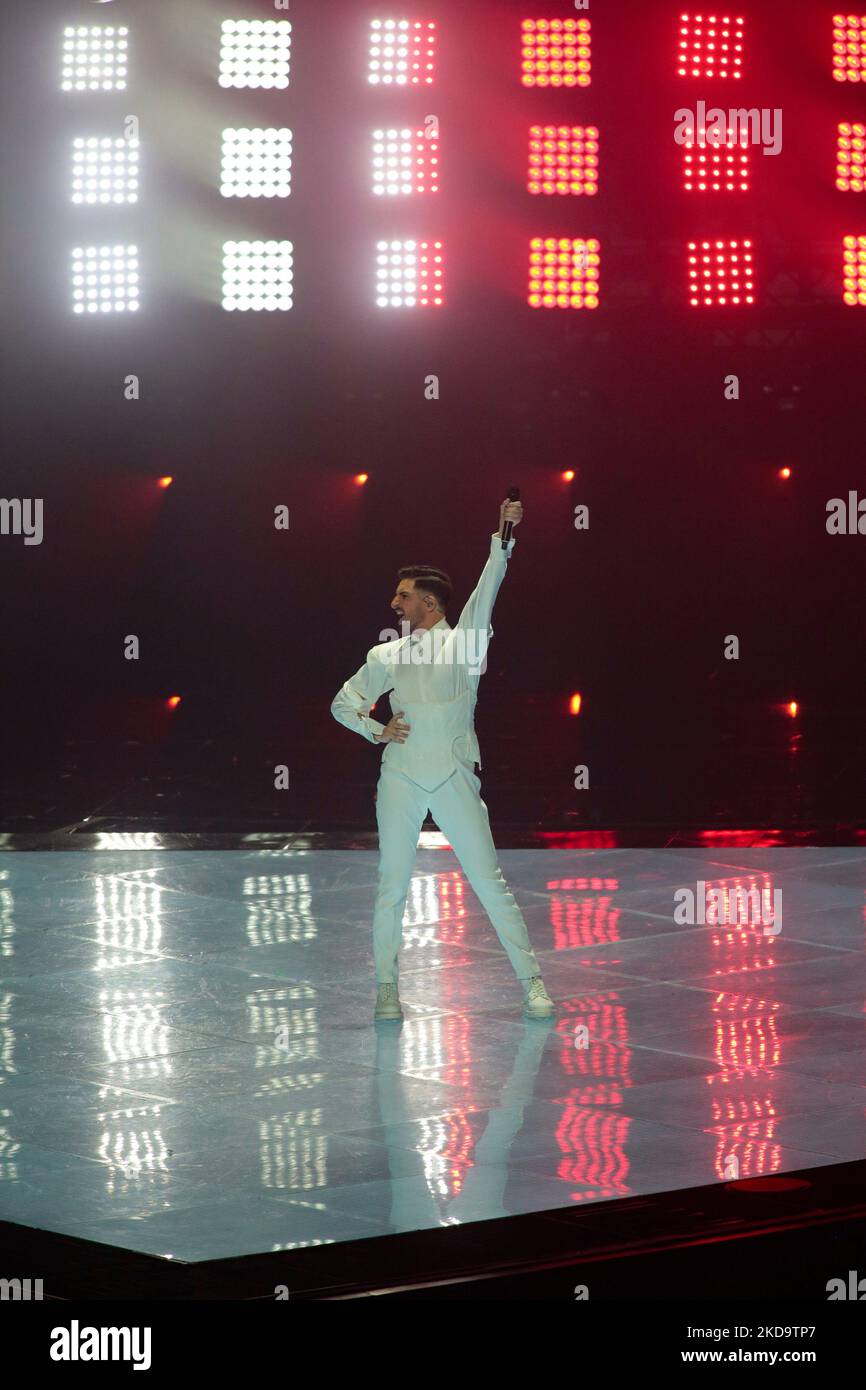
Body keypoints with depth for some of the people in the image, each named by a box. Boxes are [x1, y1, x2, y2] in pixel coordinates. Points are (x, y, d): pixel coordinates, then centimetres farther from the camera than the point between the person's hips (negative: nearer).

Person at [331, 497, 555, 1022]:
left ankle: (532, 982, -1)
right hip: (401, 776, 2)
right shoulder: (386, 656, 15)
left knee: (490, 881, -5)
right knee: (392, 884, 1)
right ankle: (387, 985, 10)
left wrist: (503, 540, -18)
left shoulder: (463, 642, 7)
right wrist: (377, 730, 3)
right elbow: (345, 702, 22)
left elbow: (485, 593, -6)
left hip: (455, 778, -2)